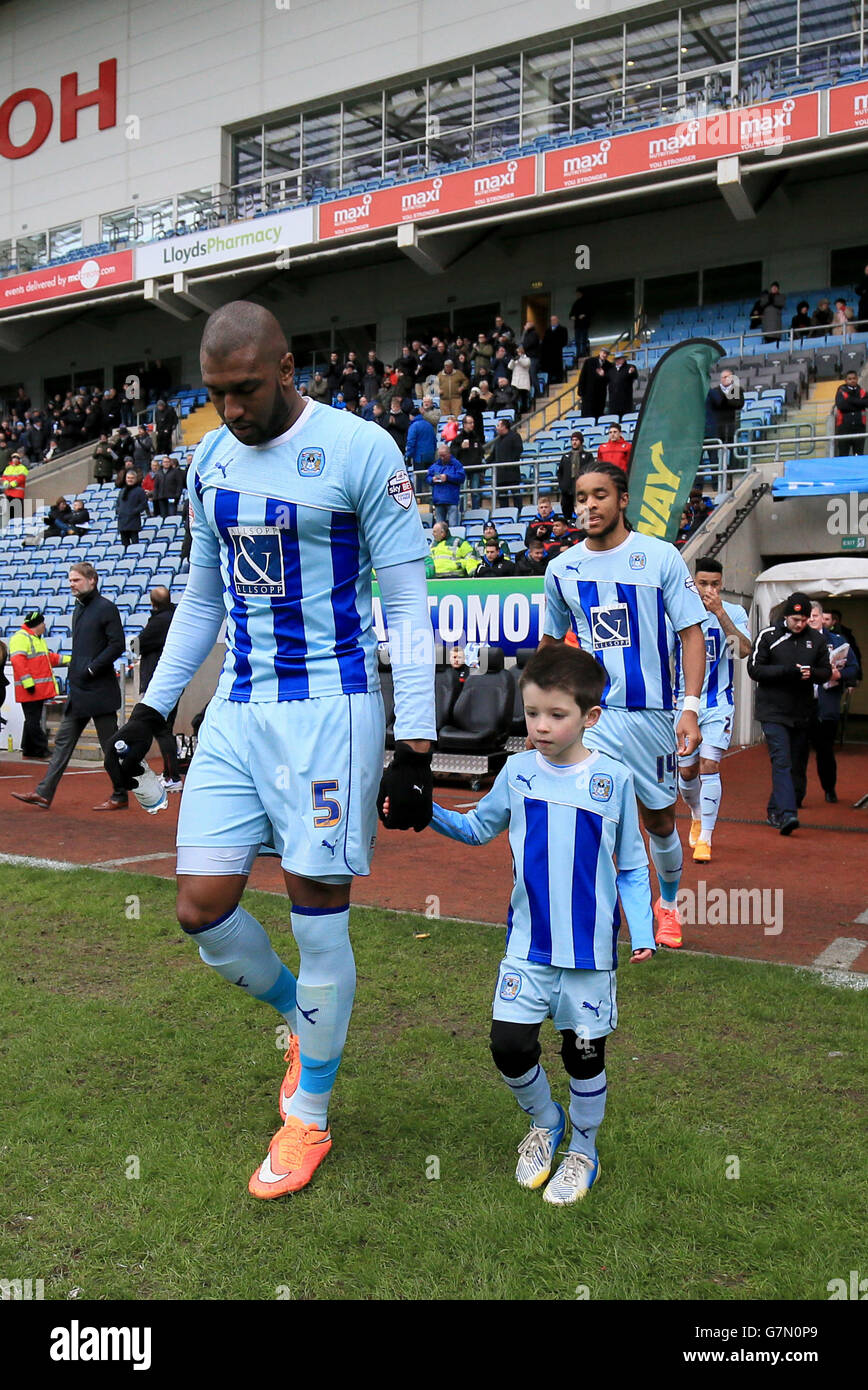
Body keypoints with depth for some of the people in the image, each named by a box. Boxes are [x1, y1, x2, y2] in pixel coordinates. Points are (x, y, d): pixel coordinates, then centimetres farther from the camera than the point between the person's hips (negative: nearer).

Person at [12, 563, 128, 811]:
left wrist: (90, 669, -18)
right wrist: (75, 664, 9)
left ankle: (120, 796, 10)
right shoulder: (78, 609, 16)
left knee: (110, 745, 0)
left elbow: (117, 645, -16)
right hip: (78, 691, 9)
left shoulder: (106, 608, -10)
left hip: (99, 690, -9)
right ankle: (44, 793, 11)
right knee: (63, 740, 8)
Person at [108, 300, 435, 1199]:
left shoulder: (361, 451, -9)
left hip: (329, 708, -6)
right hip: (236, 710, 6)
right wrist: (151, 708, 18)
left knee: (319, 923, 1)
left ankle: (309, 1117, 24)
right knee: (201, 909, 3)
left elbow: (409, 606, -9)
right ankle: (299, 1016, 34)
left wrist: (414, 749, -12)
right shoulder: (209, 461, 10)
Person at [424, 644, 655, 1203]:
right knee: (509, 1043, -1)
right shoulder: (518, 771, -1)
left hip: (591, 946, -2)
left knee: (584, 1051, 10)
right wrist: (428, 811, -2)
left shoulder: (614, 778, -7)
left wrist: (643, 933, -8)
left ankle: (584, 1151, 36)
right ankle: (544, 1121, 30)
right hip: (529, 942, 2)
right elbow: (477, 828, 14)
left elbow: (632, 868, 1)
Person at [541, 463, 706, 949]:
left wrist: (691, 707, -13)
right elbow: (551, 642, 17)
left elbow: (692, 633, -3)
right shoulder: (562, 568, 4)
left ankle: (668, 903, 42)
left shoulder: (660, 556, -5)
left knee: (660, 820, 15)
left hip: (649, 712, -1)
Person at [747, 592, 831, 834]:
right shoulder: (768, 636, -2)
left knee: (794, 764, 9)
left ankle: (774, 810, 23)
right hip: (773, 712, -4)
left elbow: (826, 671, 13)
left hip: (802, 714, 4)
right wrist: (786, 671, -19)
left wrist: (812, 673, -11)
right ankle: (787, 814, -21)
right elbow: (754, 669, -6)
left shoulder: (817, 640, 9)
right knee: (781, 761, -14)